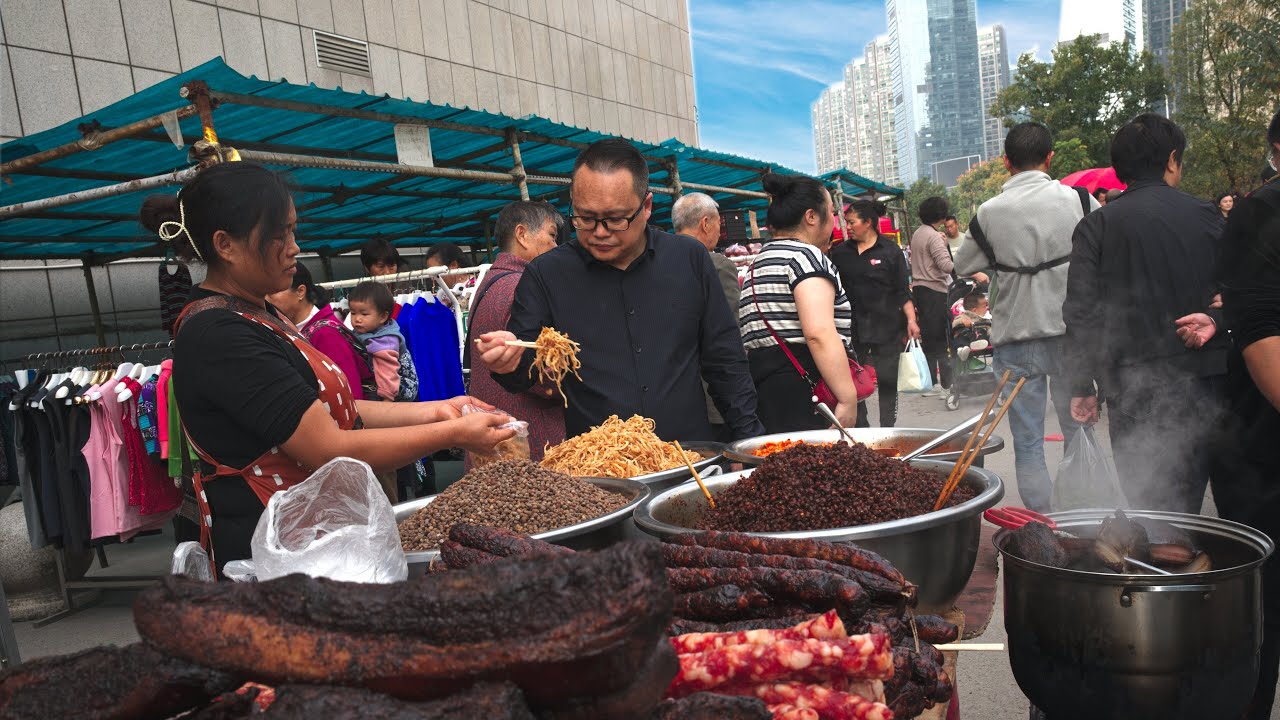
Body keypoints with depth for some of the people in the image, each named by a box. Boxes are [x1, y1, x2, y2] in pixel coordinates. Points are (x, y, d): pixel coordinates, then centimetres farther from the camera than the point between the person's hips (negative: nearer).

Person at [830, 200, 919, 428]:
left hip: (886, 327, -3)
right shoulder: (840, 252, 9)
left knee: (887, 379, 4)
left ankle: (887, 427, 13)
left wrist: (911, 320, -9)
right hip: (854, 327, 3)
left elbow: (903, 291, 0)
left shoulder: (890, 251, 0)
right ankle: (860, 427, 12)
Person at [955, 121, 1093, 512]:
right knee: (1079, 430, 16)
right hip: (1070, 332, 1)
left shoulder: (989, 213, -5)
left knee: (1027, 442, 6)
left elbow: (962, 266, 8)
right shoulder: (1078, 200, -4)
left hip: (1015, 338, -1)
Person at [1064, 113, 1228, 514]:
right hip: (1208, 383, 3)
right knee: (1186, 507, 15)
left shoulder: (1096, 227, -4)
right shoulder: (1207, 217, 2)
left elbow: (1080, 314, -6)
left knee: (1146, 505, 3)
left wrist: (1082, 387, -1)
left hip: (1135, 387, -2)